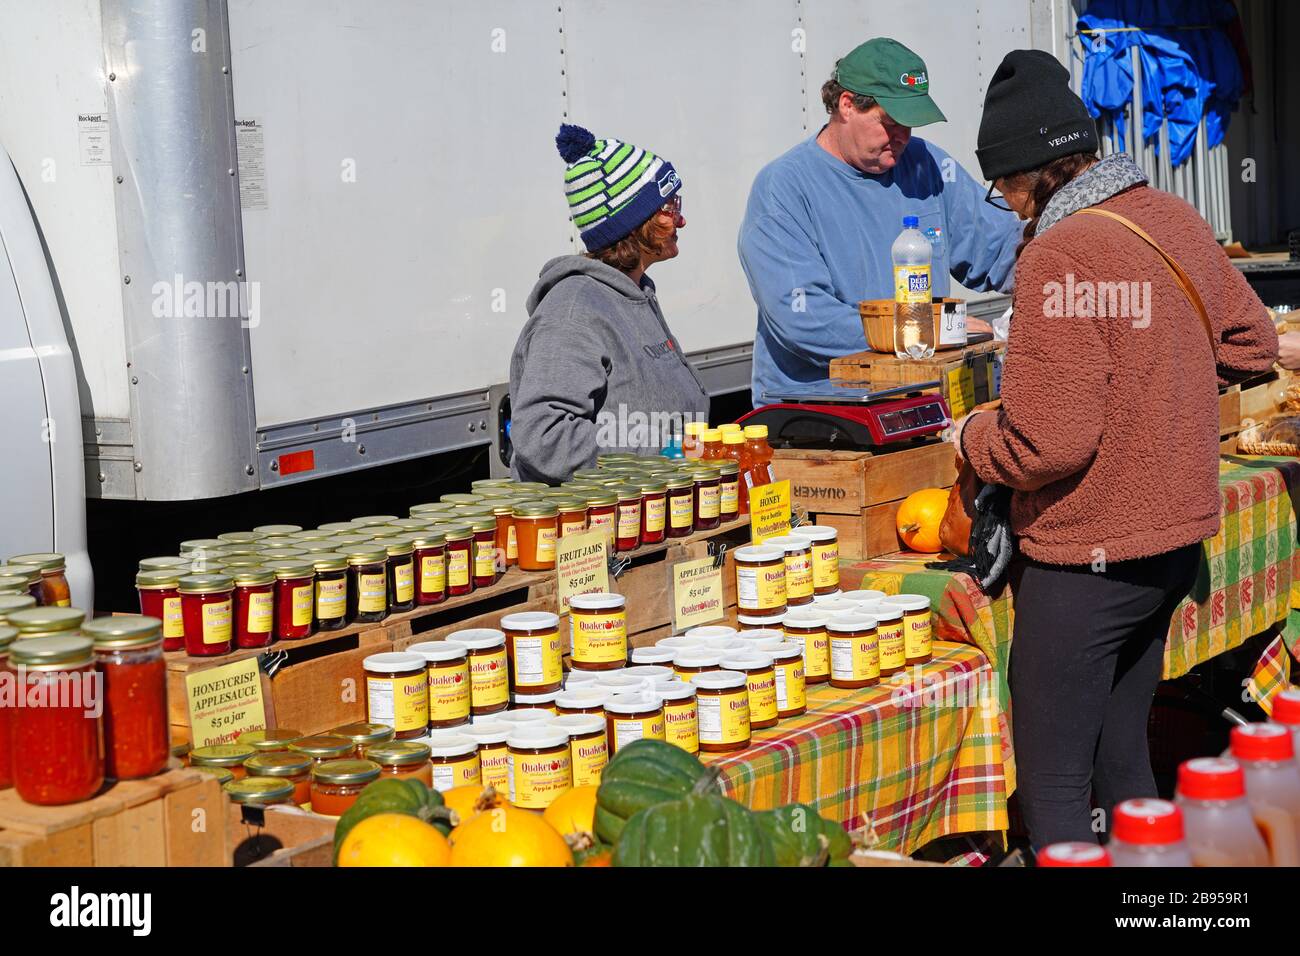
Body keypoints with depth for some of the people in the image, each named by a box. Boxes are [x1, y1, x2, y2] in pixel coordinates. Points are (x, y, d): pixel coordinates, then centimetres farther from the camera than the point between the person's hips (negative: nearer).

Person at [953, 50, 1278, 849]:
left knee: (1053, 785, 2)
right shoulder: (1177, 220, 4)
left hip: (1086, 558, -8)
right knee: (1122, 759, 20)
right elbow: (1252, 344, 17)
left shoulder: (1060, 255, -21)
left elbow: (1049, 443, -23)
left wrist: (972, 438, -5)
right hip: (1175, 539, 8)